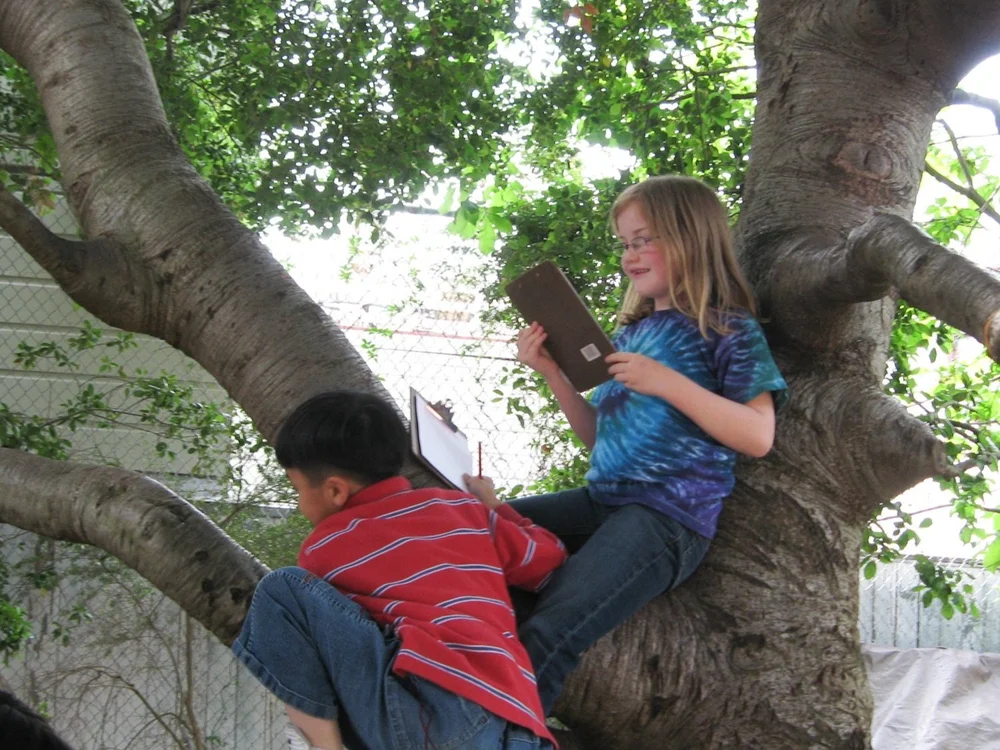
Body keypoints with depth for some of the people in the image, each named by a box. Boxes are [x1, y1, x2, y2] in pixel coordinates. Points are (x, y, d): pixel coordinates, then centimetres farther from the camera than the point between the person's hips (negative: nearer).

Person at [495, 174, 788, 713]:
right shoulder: (631, 330, 22)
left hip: (670, 513, -8)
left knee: (545, 638, -29)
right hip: (603, 499, 8)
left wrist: (667, 382, -18)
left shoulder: (728, 330, 0)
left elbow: (757, 436, -11)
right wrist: (551, 372, 9)